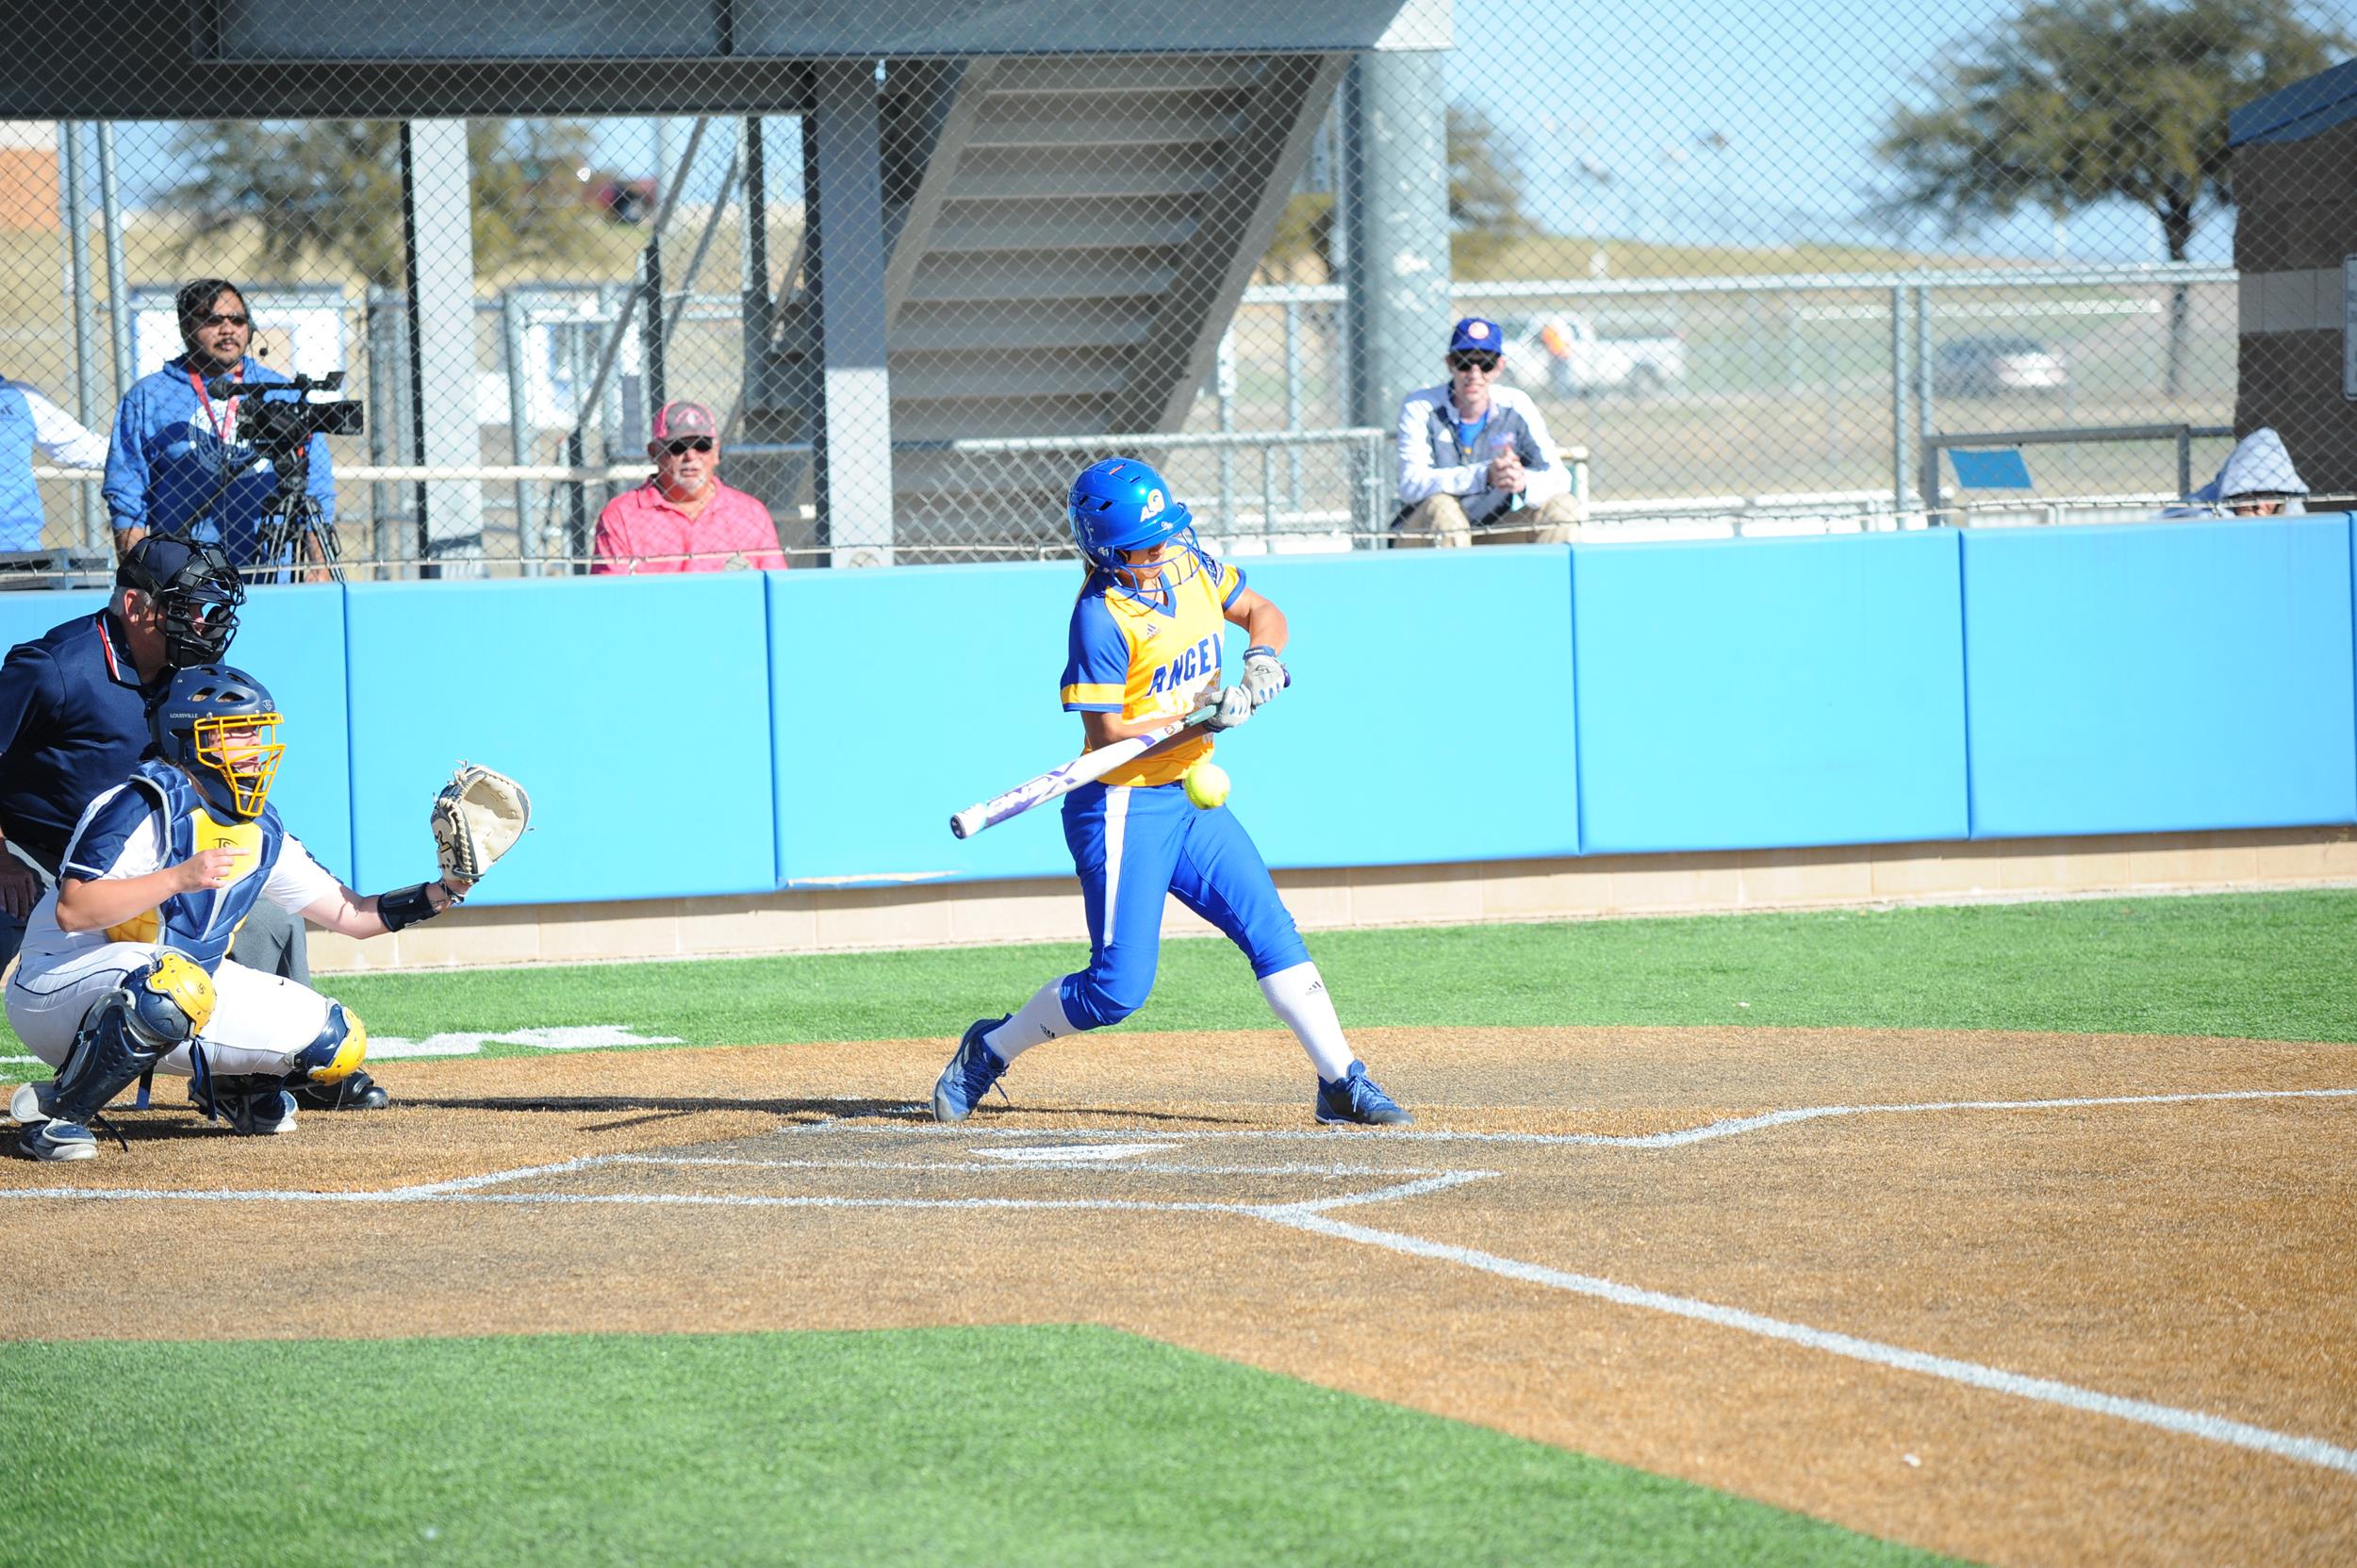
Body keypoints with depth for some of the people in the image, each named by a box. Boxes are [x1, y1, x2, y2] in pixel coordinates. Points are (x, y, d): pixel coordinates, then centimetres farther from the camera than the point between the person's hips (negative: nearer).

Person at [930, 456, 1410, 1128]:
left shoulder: (1190, 565, 3)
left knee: (1273, 933, -1)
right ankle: (990, 1050, 13)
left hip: (1191, 799, 7)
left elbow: (1260, 611, 18)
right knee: (1118, 989, -8)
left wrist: (1261, 657, -4)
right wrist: (1205, 718, -25)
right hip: (1123, 809, -7)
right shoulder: (1101, 618, -20)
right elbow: (1107, 735, -20)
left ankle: (1342, 1084, 1)